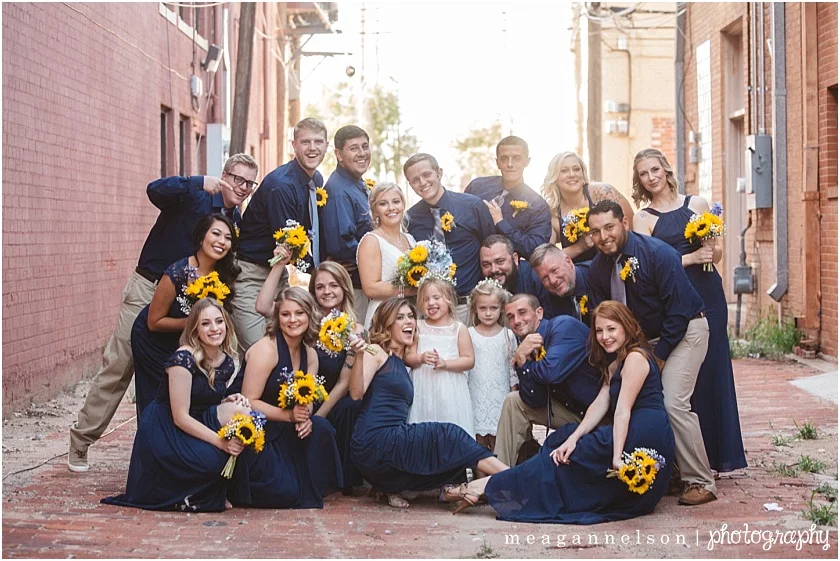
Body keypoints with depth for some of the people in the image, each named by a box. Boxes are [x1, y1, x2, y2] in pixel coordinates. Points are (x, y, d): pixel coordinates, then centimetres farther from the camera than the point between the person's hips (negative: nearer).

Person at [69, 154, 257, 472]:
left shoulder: (237, 223, 8)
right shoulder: (193, 196, -9)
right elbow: (155, 190, -29)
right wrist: (199, 182, -41)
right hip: (148, 288, -5)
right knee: (118, 366, -2)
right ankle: (81, 440, 7)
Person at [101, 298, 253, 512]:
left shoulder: (226, 362, 3)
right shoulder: (184, 358, -20)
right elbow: (180, 417, -22)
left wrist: (231, 401, -8)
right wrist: (221, 442, -29)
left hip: (194, 427, 8)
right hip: (163, 433, -8)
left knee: (240, 411, -17)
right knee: (212, 460, -33)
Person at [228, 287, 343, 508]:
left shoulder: (310, 355, 7)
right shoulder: (265, 349, -16)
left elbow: (306, 401, 7)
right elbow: (249, 402, -18)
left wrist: (305, 417, -17)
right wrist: (289, 415, -27)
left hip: (283, 431, 7)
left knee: (321, 427, -22)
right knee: (285, 493, -19)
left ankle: (310, 499, -6)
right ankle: (237, 487, 10)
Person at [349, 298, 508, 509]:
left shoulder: (402, 363, 23)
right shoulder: (377, 352, -1)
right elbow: (356, 393, -15)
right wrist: (359, 355, -29)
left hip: (395, 440, 8)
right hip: (375, 442, -8)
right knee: (448, 435, -19)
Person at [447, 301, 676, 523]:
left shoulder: (635, 357, -9)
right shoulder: (614, 364, 22)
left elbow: (623, 410, -17)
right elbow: (600, 405, 9)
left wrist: (617, 456, -23)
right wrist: (573, 438, -6)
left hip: (643, 436, -9)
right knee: (563, 440, 1)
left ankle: (492, 486, -11)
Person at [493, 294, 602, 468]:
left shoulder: (564, 326, -18)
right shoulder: (528, 345, 3)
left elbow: (552, 372, -32)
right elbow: (536, 401, -6)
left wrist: (523, 361, -12)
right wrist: (521, 358, -16)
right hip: (574, 412, 8)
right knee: (513, 402, 6)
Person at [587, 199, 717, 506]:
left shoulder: (658, 254, -22)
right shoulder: (598, 268, -4)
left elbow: (679, 311, -21)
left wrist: (658, 357, -20)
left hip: (684, 331, -7)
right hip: (644, 339, 7)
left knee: (674, 403, -20)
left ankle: (701, 482, -9)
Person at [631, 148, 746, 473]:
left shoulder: (696, 204, 10)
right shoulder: (643, 219, 5)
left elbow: (716, 253, 12)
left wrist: (711, 249, -10)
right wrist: (691, 257, -15)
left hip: (708, 297, 2)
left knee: (712, 371, 1)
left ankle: (716, 453, 10)